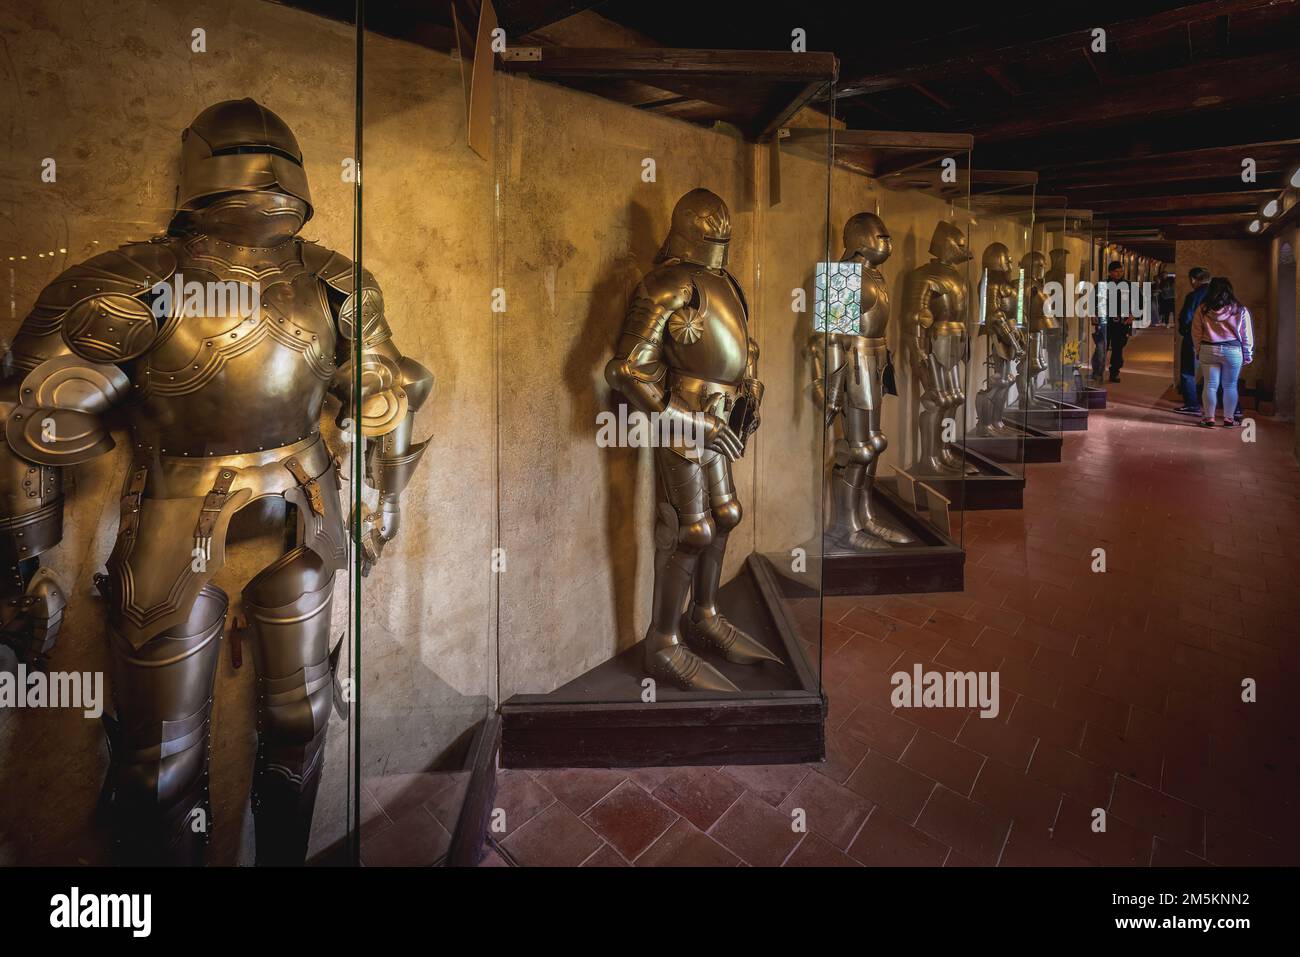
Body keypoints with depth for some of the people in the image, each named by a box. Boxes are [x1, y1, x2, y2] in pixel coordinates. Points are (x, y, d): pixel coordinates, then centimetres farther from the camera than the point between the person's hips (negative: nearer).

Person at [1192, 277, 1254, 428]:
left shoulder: (1202, 310, -3)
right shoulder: (1240, 310, -4)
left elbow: (1196, 333, 0)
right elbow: (1247, 336, 0)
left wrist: (1199, 350, 11)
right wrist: (1248, 355, 8)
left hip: (1208, 350, 0)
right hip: (1233, 351, 0)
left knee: (1210, 385, 6)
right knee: (1230, 386, 9)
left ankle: (1208, 418, 8)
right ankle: (1229, 418, 15)